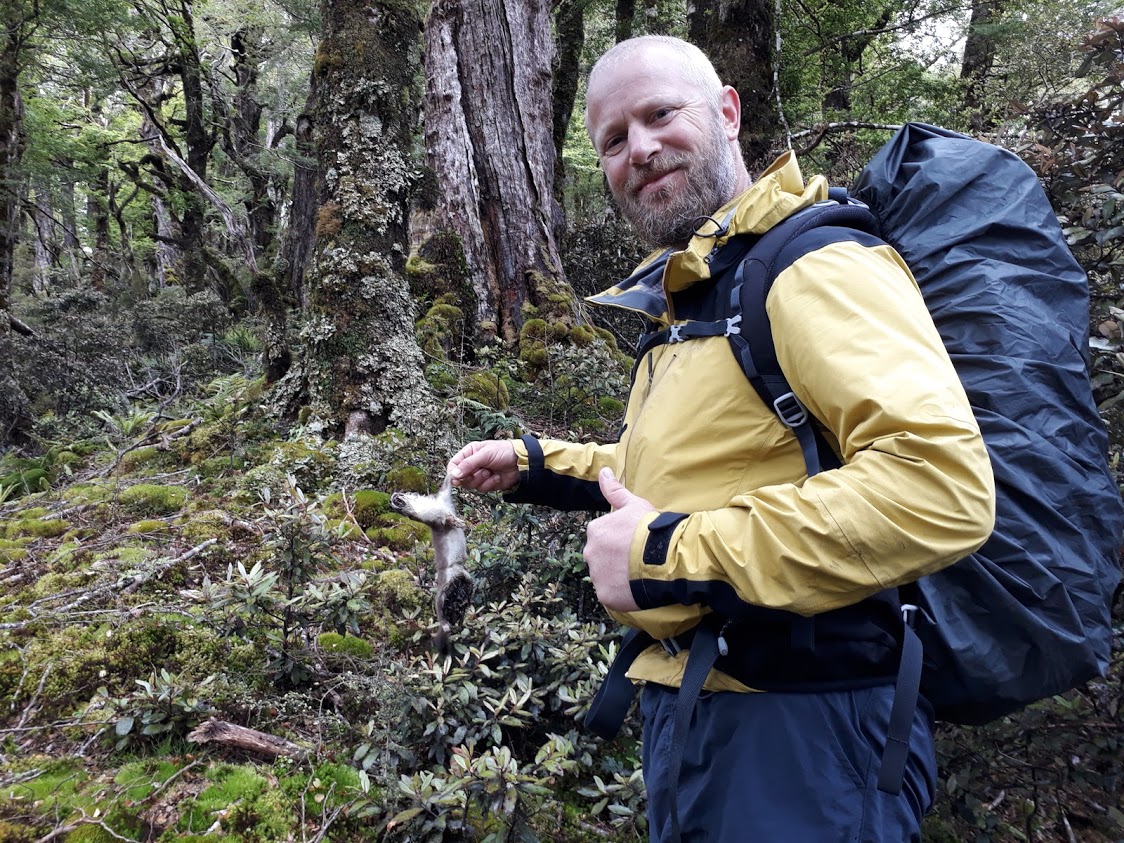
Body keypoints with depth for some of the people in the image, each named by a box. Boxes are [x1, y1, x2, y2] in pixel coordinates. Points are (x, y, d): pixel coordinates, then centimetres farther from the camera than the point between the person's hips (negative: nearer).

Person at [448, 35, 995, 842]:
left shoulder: (815, 266, -19)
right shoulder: (686, 292, 13)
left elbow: (943, 485, -31)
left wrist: (671, 553, -27)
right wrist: (534, 465, 18)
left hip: (799, 722, -9)